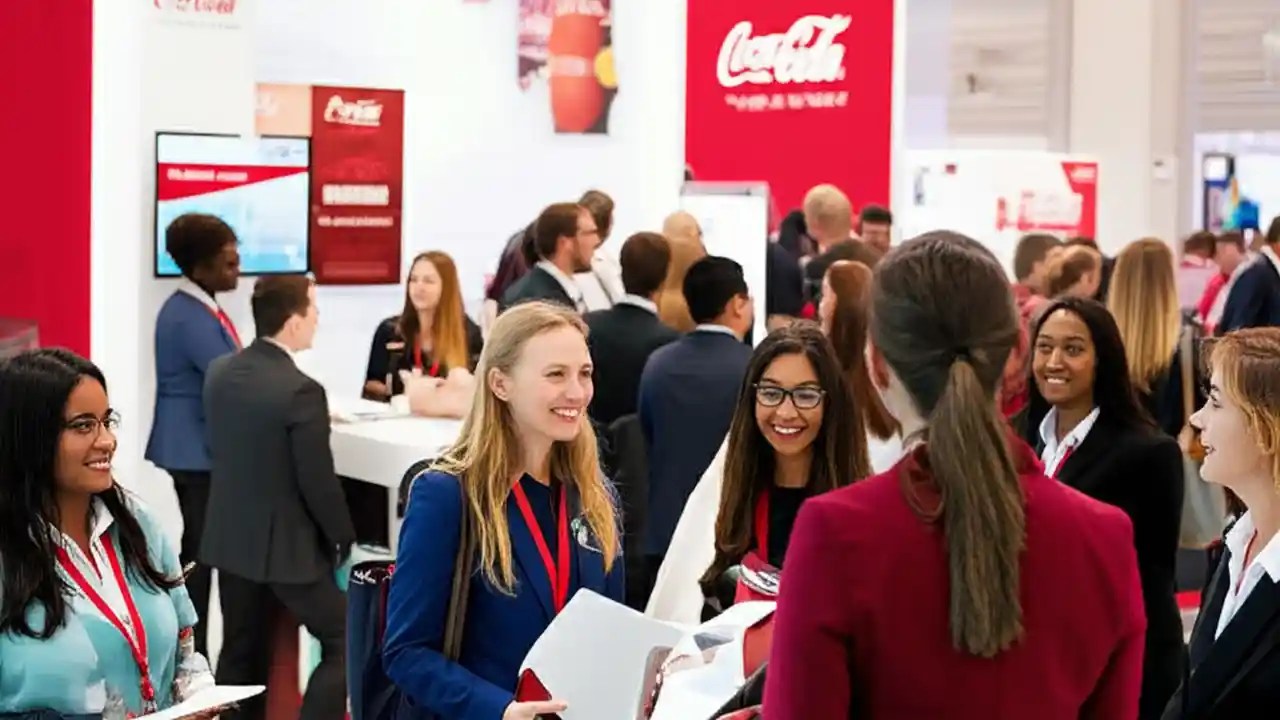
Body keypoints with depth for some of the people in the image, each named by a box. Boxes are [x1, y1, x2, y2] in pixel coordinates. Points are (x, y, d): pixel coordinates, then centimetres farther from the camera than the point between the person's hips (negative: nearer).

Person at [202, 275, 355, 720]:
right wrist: (343, 537, -2)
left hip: (231, 538, 7)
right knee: (343, 643, 5)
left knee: (240, 654, 15)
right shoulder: (301, 391, -22)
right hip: (288, 545, -7)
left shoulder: (219, 372, 0)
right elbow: (318, 481, -17)